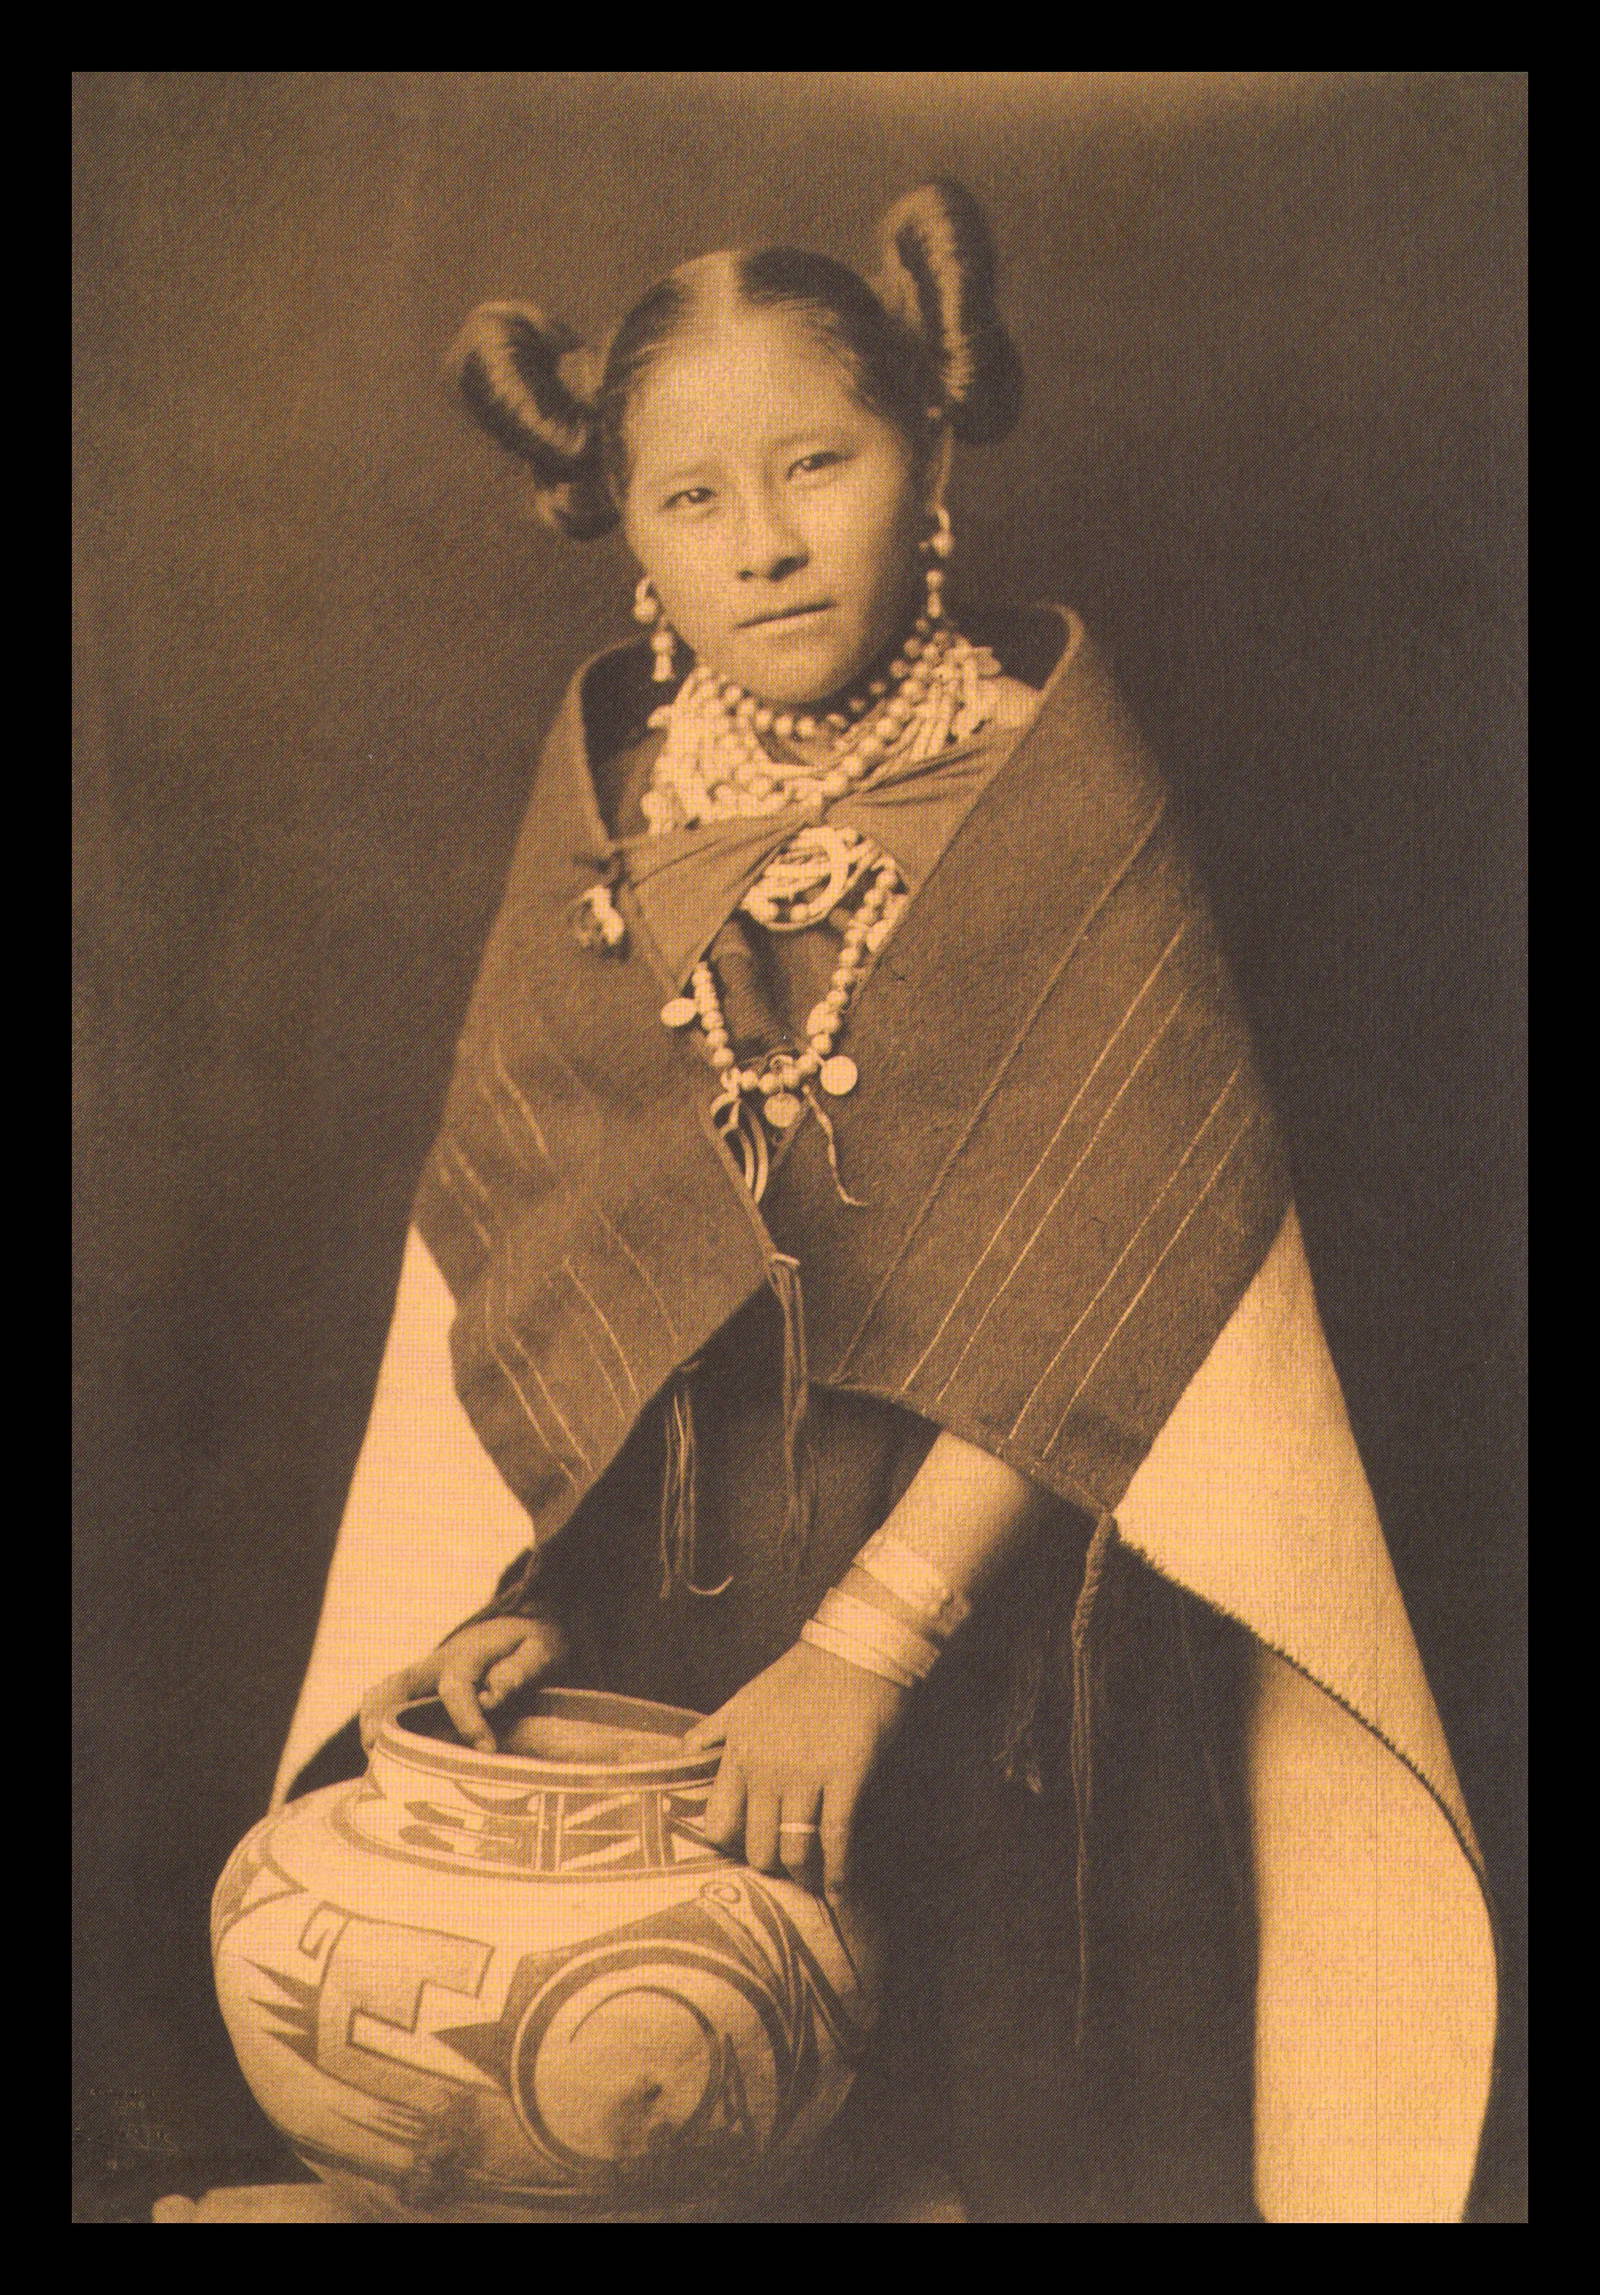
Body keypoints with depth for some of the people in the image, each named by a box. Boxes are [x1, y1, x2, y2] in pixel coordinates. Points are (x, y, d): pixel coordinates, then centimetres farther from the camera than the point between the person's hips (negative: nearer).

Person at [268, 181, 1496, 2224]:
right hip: (652, 1590, 3)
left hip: (996, 1591, -3)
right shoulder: (604, 799, 2)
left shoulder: (1058, 789, -9)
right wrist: (506, 1587, -9)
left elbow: (1086, 1267, -16)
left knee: (1003, 2124, 8)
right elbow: (510, 1235, 0)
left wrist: (864, 1643, -20)